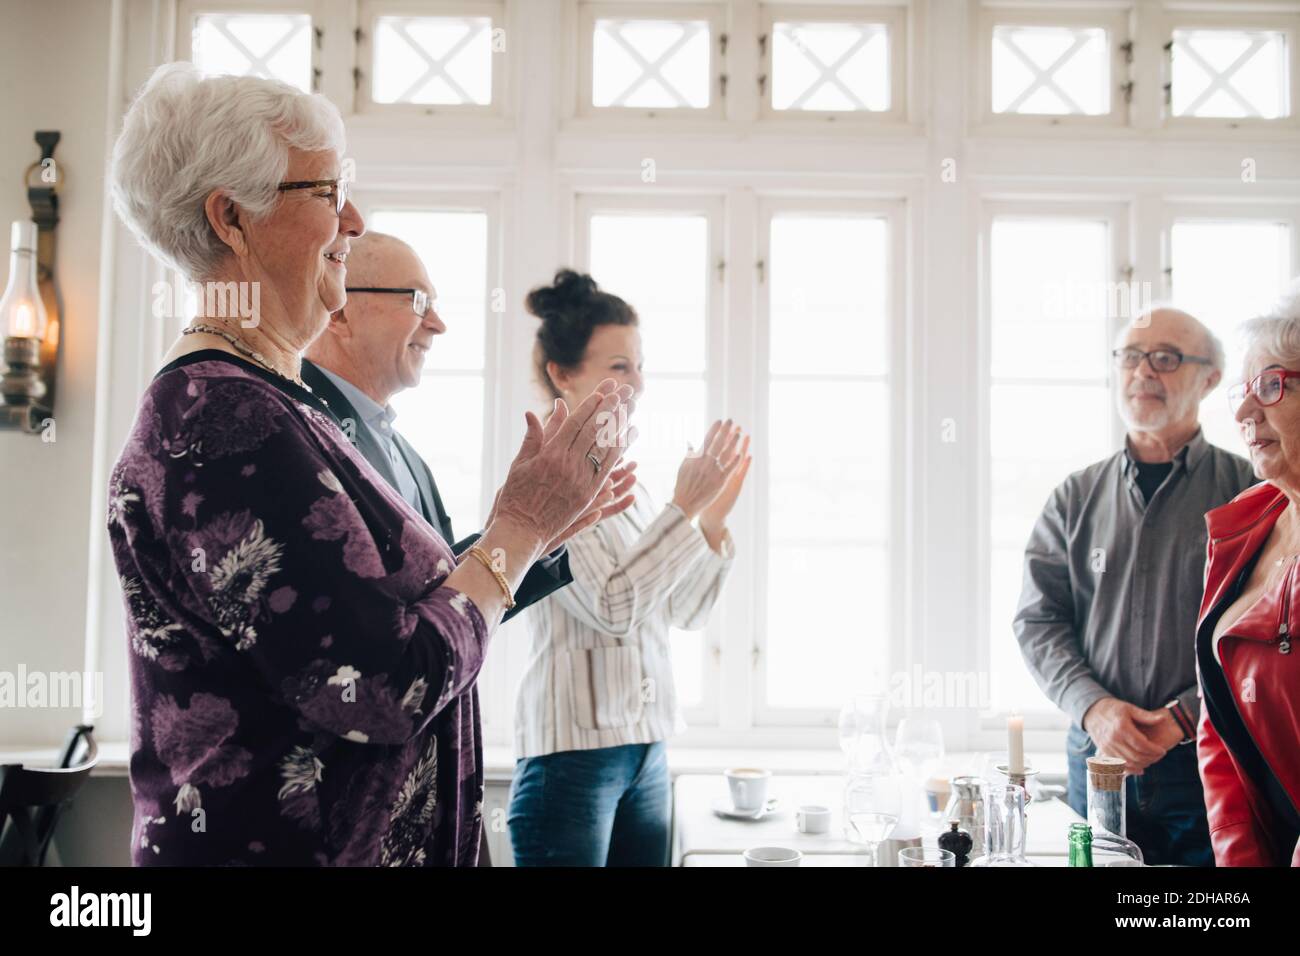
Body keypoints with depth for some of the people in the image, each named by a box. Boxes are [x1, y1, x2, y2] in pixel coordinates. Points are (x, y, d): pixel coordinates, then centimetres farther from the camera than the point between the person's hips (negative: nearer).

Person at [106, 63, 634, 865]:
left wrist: (529, 529, 5)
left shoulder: (261, 403, 8)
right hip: (270, 842, -9)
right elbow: (381, 691, -25)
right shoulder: (223, 420, -22)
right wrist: (520, 528, -15)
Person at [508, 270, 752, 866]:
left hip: (647, 749, 7)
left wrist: (717, 512, 1)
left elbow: (688, 612, 12)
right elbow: (609, 606, -18)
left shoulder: (627, 483, 11)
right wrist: (685, 505, -17)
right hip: (573, 748, -7)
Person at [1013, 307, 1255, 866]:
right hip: (1099, 757, 2)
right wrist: (1093, 707, -12)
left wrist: (1184, 716, -16)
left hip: (1210, 762, -2)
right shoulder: (1075, 498, 7)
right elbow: (1038, 620, 4)